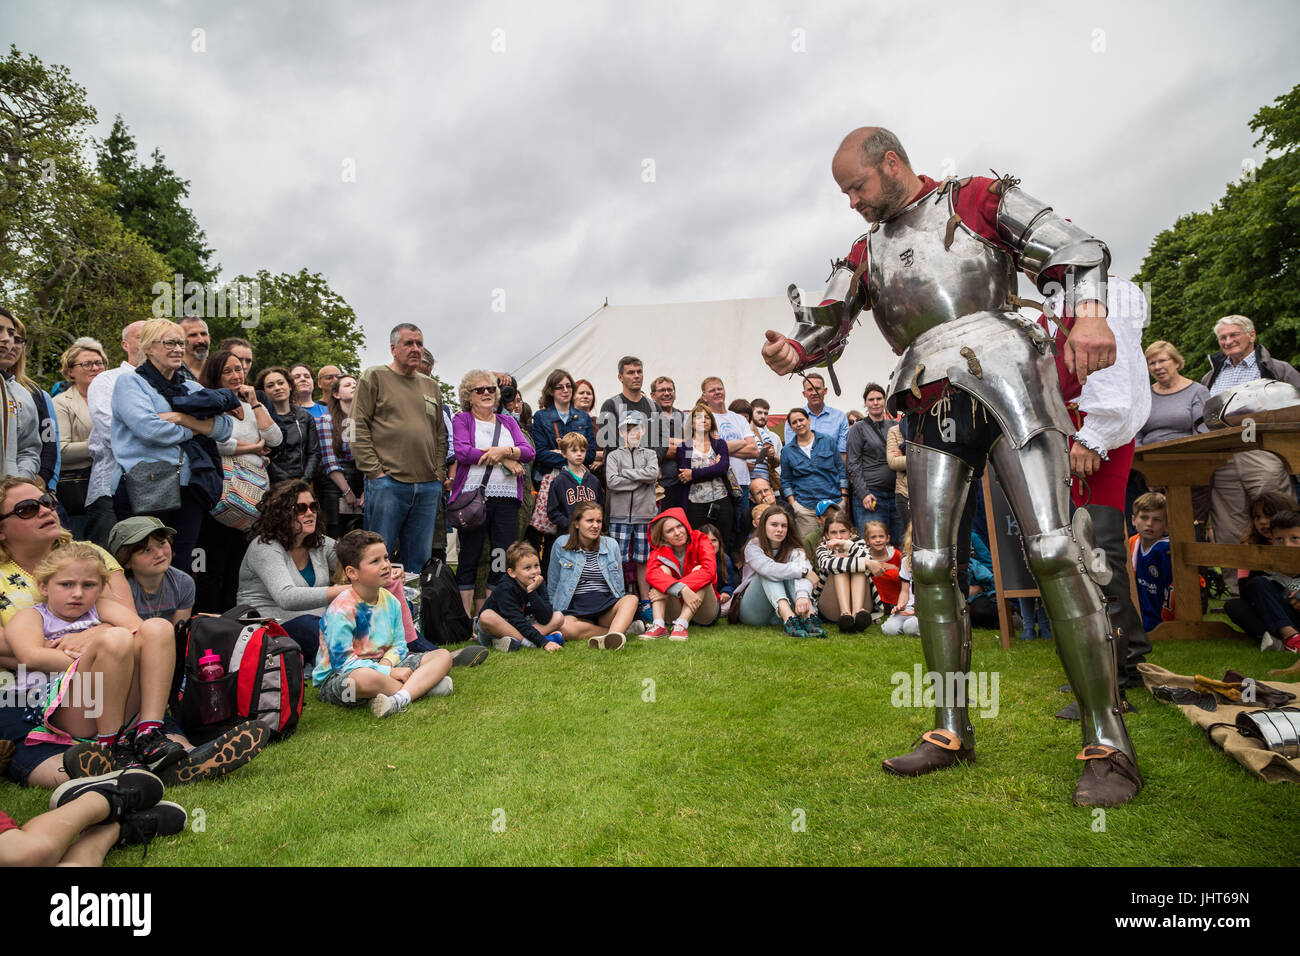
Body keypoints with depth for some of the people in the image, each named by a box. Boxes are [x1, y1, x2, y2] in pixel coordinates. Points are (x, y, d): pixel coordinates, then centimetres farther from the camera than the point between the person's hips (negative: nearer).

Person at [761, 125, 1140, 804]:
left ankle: (1108, 745, -6)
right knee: (929, 563, 0)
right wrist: (796, 351, -10)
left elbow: (1072, 246, 4)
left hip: (1003, 383, -5)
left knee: (1054, 550, -13)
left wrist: (1087, 312, -16)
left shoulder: (974, 200, 11)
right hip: (934, 410, 5)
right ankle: (952, 732, 9)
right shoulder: (868, 253, 24)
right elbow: (827, 322, 13)